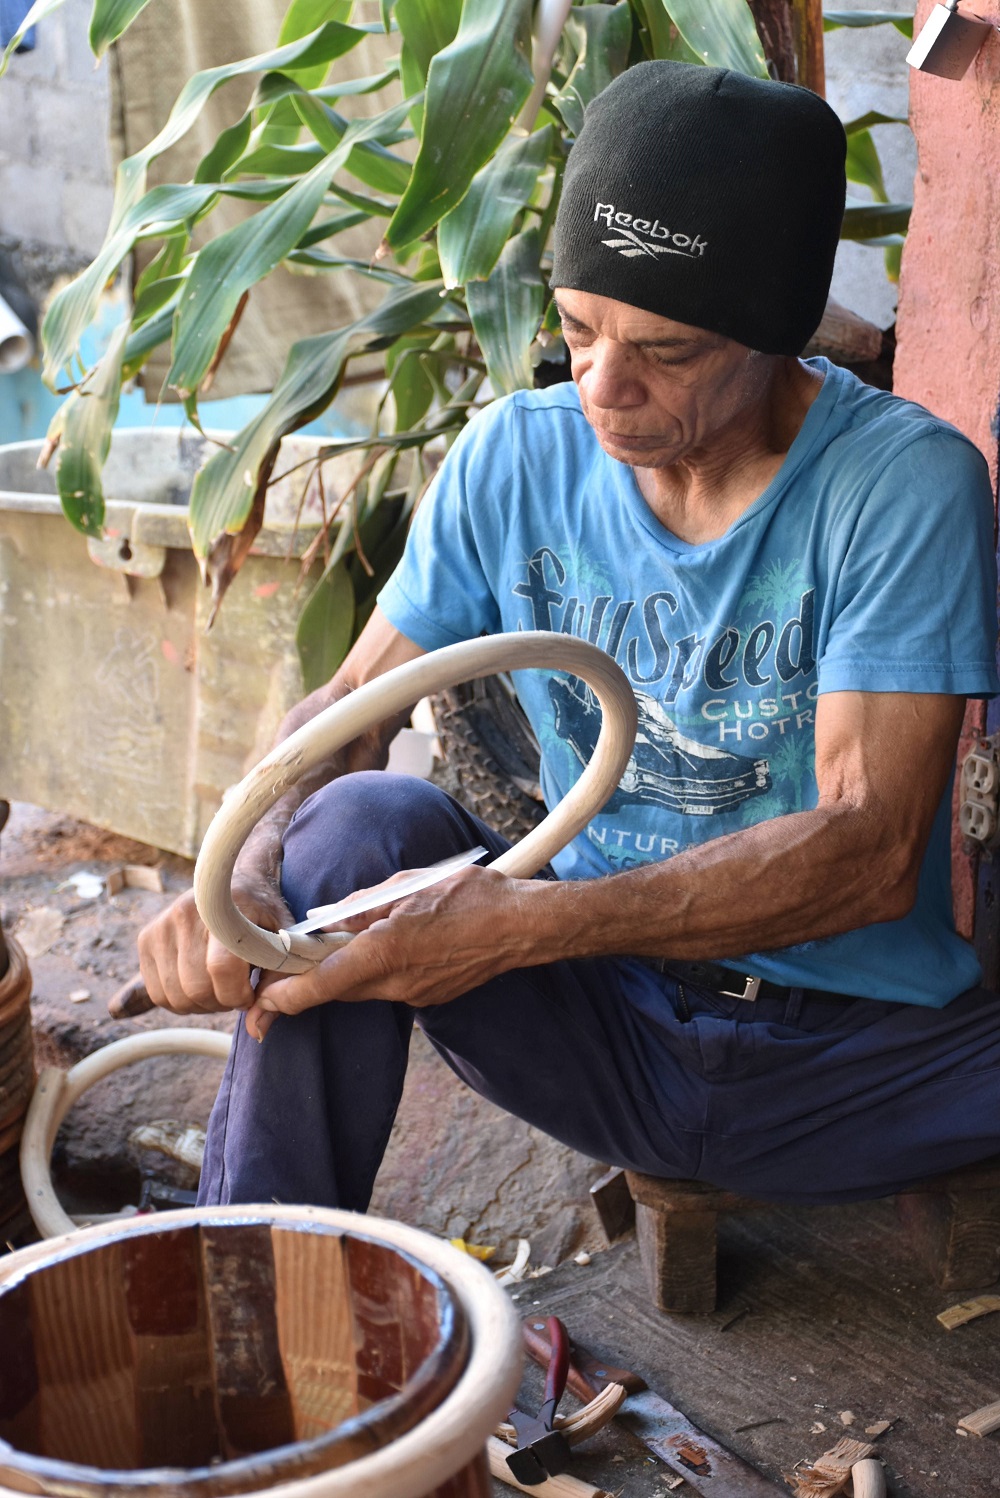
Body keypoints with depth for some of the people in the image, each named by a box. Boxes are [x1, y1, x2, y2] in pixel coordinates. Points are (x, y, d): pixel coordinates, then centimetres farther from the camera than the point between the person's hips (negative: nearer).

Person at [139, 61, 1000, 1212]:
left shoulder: (907, 481, -14)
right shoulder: (517, 458, -1)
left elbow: (873, 850, -21)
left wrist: (528, 924, -32)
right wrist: (244, 868, -20)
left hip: (863, 1054, -3)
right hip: (604, 1025, 4)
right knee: (364, 824, -22)